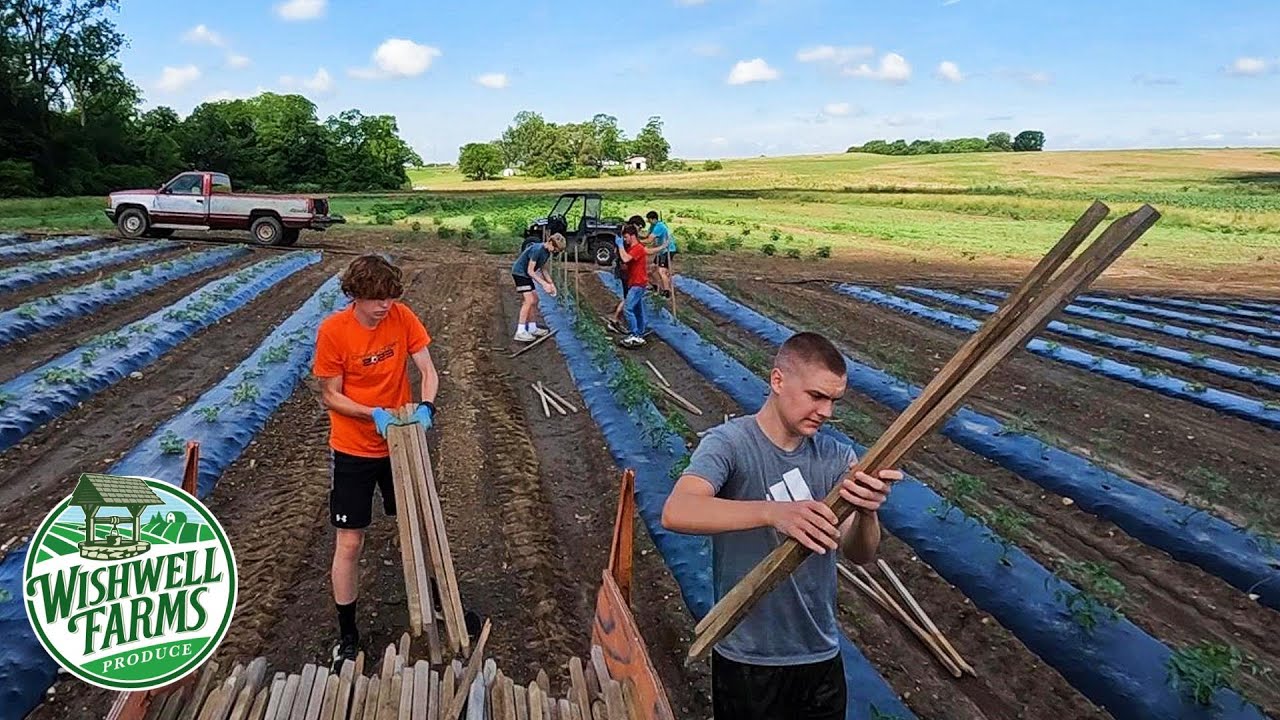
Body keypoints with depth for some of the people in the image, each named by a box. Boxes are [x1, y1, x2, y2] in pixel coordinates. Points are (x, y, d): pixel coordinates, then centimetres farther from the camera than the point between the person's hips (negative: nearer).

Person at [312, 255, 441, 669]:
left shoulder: (403, 318, -9)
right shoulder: (333, 331, -17)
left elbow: (428, 371, -6)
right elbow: (330, 396, -11)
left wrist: (425, 407, -25)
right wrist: (373, 414, -26)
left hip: (400, 443, 3)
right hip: (353, 450, -3)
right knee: (349, 543, 3)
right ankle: (347, 637, 20)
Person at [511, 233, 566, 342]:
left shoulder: (547, 252, 4)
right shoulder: (537, 249, -24)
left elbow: (541, 269, 14)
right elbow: (530, 271, -24)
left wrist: (551, 283, 3)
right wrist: (544, 284, -25)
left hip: (526, 274, 10)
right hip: (519, 272, -10)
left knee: (534, 300, 14)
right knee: (529, 300, -17)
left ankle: (532, 328, 25)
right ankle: (520, 332, -19)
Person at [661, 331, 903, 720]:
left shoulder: (836, 457, -3)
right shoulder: (730, 443, -18)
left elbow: (860, 555, -11)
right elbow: (676, 512, -35)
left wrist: (867, 512, -33)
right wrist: (775, 512, -47)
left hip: (821, 655, 4)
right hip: (747, 660, -4)